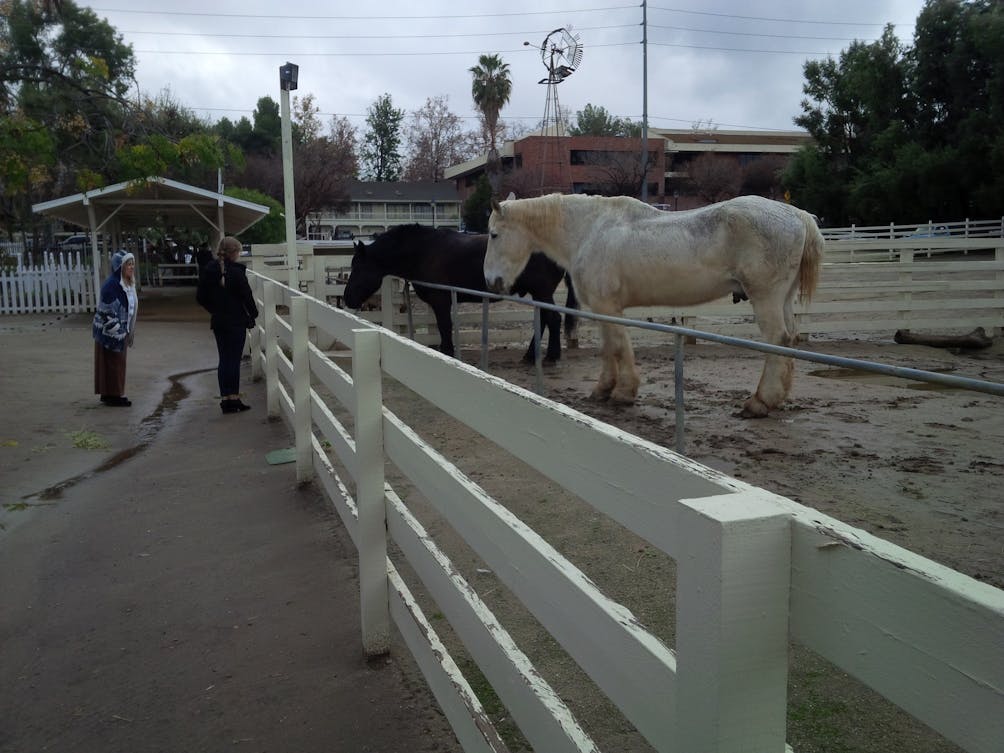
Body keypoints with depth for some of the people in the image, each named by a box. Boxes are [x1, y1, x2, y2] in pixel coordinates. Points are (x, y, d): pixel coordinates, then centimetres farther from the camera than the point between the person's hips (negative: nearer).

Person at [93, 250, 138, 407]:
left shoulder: (128, 283, 7)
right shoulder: (111, 285, -21)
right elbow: (107, 312, -22)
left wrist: (129, 332, 16)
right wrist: (117, 332, -19)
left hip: (120, 331, 9)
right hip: (110, 332, -9)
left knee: (117, 363, 15)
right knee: (112, 363, -1)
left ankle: (109, 394, 25)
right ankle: (113, 395, 8)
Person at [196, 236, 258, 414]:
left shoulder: (208, 270, 2)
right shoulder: (236, 271, -15)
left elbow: (200, 297, 6)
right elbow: (246, 295, -12)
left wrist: (215, 310, 16)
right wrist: (253, 314, 3)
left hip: (218, 322, 5)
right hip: (237, 322, -5)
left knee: (224, 360, 12)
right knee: (234, 360, 2)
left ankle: (225, 399, 14)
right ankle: (234, 399, 6)